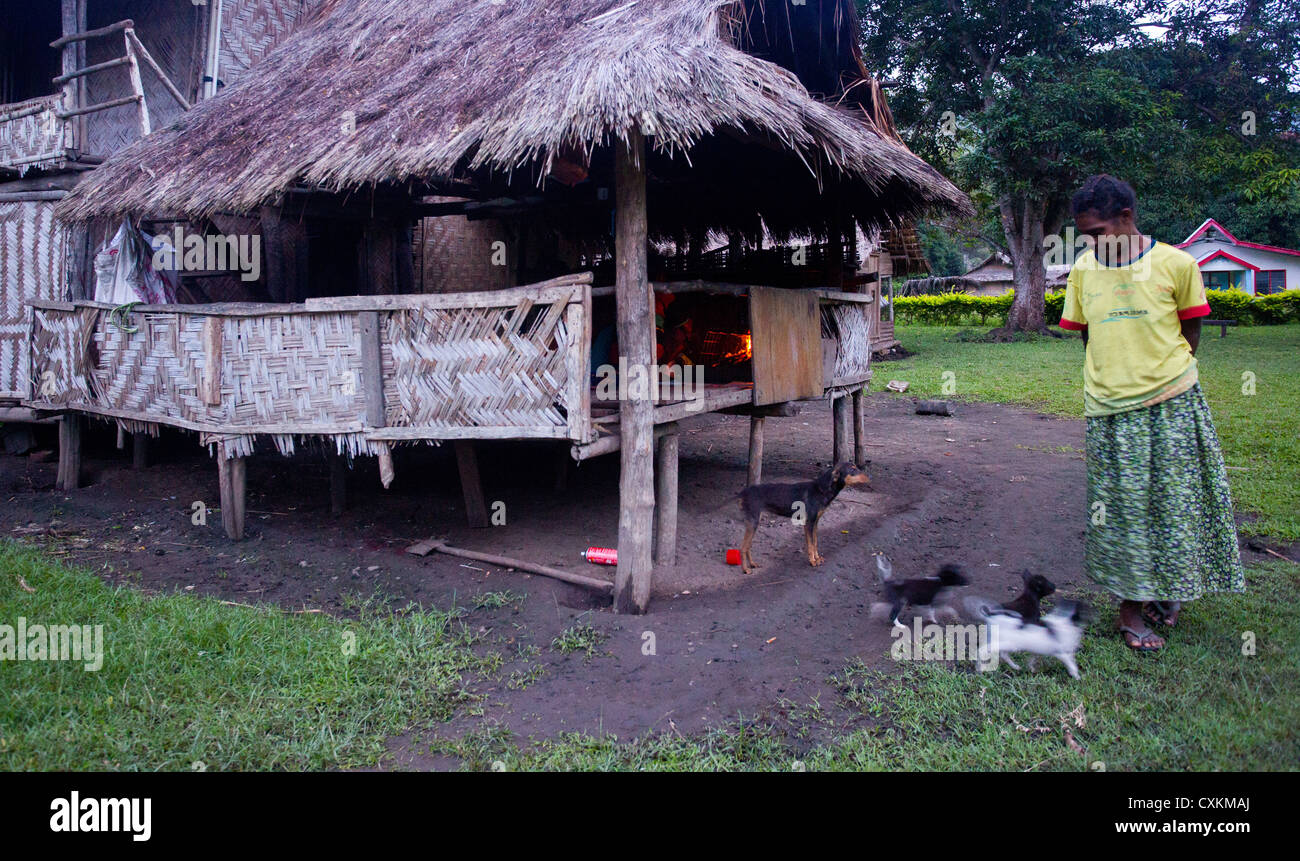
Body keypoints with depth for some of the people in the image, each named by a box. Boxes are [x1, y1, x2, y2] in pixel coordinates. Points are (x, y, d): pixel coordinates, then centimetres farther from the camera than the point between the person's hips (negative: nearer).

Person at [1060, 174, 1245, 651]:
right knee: (1122, 509, 5)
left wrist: (1167, 378, -1)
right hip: (1108, 408, 1)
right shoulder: (1083, 271, 3)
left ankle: (1167, 591, 30)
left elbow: (1191, 331, 5)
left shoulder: (1176, 264, -4)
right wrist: (1108, 381, 4)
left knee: (1175, 501, 7)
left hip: (1170, 405, -1)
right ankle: (1130, 608, 17)